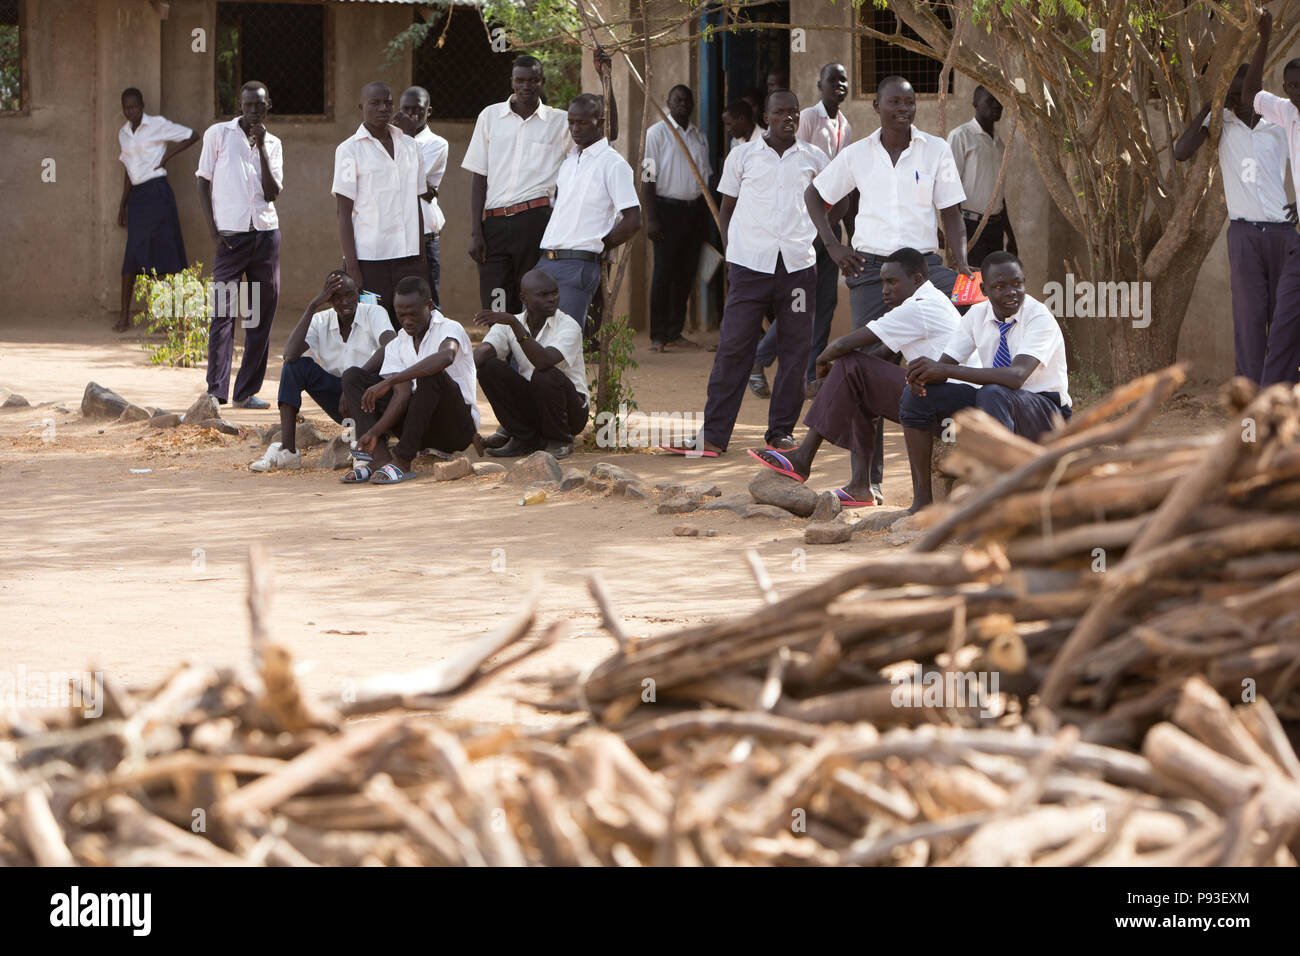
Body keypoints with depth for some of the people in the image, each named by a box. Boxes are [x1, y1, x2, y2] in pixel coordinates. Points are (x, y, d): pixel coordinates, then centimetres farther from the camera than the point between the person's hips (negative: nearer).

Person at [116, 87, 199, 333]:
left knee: (167, 254, -3)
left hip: (157, 191, -6)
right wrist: (122, 205, 20)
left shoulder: (157, 125, -3)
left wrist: (168, 154, -8)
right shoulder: (123, 133, 15)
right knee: (132, 254, 0)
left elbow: (192, 136, -1)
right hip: (137, 196, 6)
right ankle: (124, 316, 0)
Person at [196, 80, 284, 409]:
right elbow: (203, 184, 3)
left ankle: (247, 391, 9)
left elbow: (272, 192, -1)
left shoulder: (273, 144, 12)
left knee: (263, 313, 3)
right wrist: (213, 230, -6)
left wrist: (261, 146, -6)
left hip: (266, 234, 4)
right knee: (223, 312, -10)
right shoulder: (218, 134, 3)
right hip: (230, 235, -4)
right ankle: (216, 391, -12)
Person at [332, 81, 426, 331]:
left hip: (408, 255, 4)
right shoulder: (350, 149, 0)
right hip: (368, 259, -4)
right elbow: (344, 213, -3)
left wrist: (422, 258, 12)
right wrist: (351, 267, -10)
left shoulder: (410, 147, 14)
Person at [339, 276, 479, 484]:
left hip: (458, 428, -6)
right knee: (353, 376, -3)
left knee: (431, 374, -35)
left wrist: (388, 382, -38)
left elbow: (446, 356, -35)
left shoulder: (449, 329, -9)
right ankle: (379, 457, -24)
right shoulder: (398, 346, 8)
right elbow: (402, 394, -5)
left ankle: (402, 461, -30)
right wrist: (374, 432, -23)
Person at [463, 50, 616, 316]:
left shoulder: (560, 122, 8)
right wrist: (475, 232, 3)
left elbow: (609, 133, -2)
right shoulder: (491, 116, 10)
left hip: (536, 223, -1)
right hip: (495, 223, 1)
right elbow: (478, 177, 10)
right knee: (496, 307, -3)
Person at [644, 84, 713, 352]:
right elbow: (648, 178, -7)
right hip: (668, 207, -6)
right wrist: (651, 218, -14)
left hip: (695, 208, 6)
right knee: (664, 274, -5)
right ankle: (658, 337, -2)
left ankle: (675, 333, 13)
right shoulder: (657, 133, -3)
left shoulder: (699, 136, 14)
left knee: (686, 273, 6)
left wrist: (705, 215, 12)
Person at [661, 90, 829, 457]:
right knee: (733, 348, -5)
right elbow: (727, 209, 13)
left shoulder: (813, 159, 10)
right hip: (750, 263, -2)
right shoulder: (743, 156, 7)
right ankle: (713, 436, -3)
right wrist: (730, 255, 5)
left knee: (795, 350, 4)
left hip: (798, 265, 2)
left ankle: (781, 431, 14)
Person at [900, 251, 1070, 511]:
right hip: (991, 403, 6)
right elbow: (946, 364, -1)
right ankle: (921, 499, -11)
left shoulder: (1040, 318, -19)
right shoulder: (978, 315, 0)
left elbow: (1016, 376, -34)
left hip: (1044, 412, -6)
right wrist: (922, 374, -28)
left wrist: (944, 370, -36)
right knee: (917, 395, -11)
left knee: (992, 394, -38)